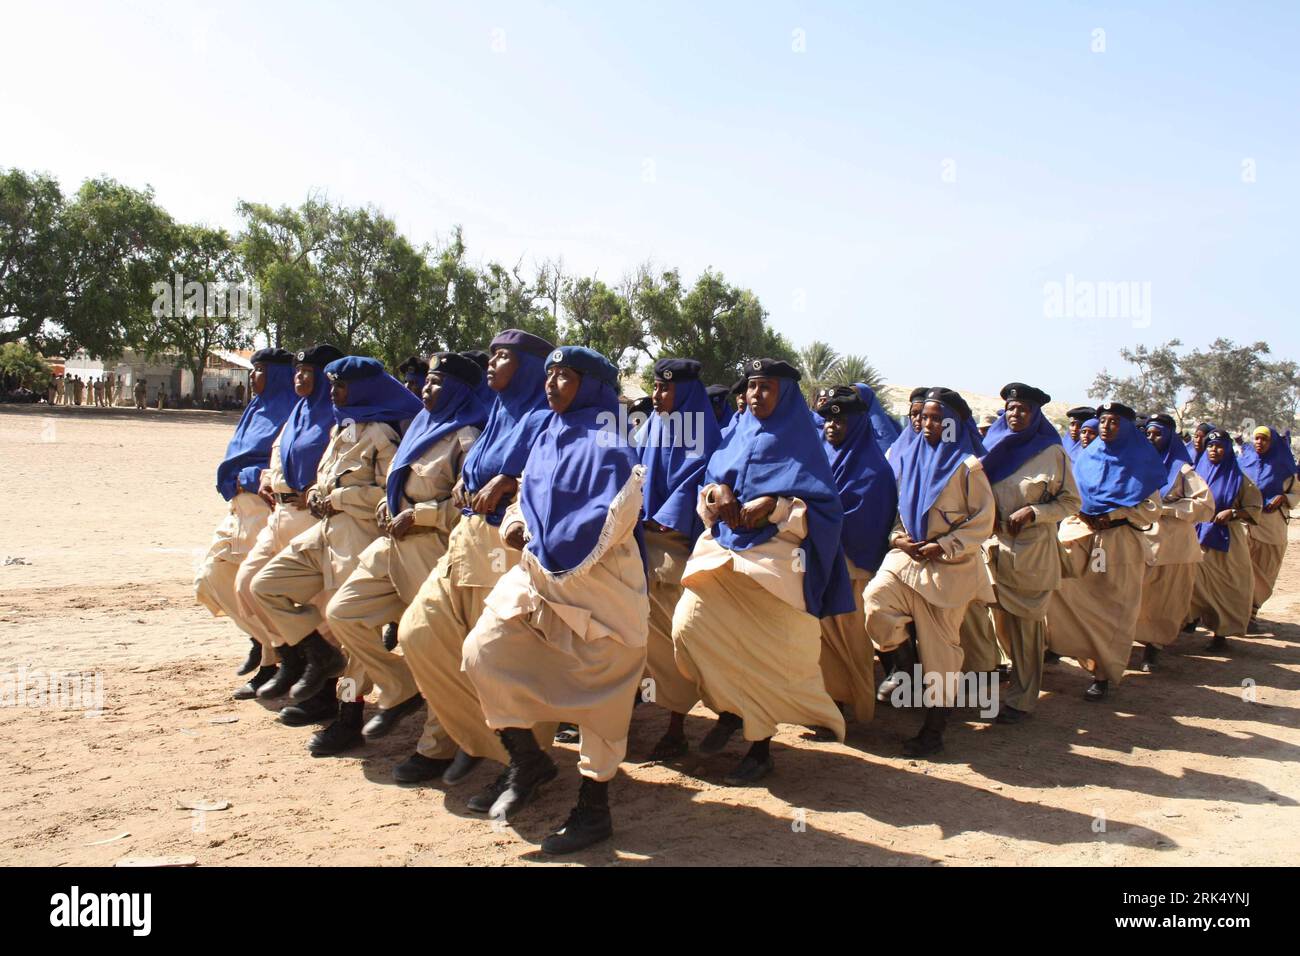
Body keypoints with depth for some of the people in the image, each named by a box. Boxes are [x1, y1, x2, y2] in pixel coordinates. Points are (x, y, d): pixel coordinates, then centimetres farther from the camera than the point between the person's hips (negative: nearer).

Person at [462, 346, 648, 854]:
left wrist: (547, 547, -15)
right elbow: (528, 497, 19)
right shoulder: (549, 437, 13)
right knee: (485, 650, -4)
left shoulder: (608, 443, -10)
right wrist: (515, 524, -4)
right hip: (539, 575, 7)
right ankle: (527, 762, 14)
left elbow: (613, 519, -18)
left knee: (596, 692, 1)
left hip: (599, 583, -7)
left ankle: (593, 808, 15)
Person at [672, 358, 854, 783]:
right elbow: (710, 479, 15)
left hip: (776, 554, -4)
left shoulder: (801, 442, 2)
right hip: (724, 548, 4)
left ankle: (760, 745, 10)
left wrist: (774, 505, -18)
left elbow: (826, 506, -4)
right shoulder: (736, 433, 15)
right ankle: (729, 709, 9)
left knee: (766, 651, -8)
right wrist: (718, 491, -9)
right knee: (690, 624, -14)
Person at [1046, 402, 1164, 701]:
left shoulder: (1141, 461, 5)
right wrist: (1081, 514, -3)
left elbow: (1151, 508, 0)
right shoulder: (1085, 457, 13)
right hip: (1081, 538, 3)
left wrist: (1111, 516, -11)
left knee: (1113, 610, -4)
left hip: (1121, 543, -3)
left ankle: (1104, 675, 5)